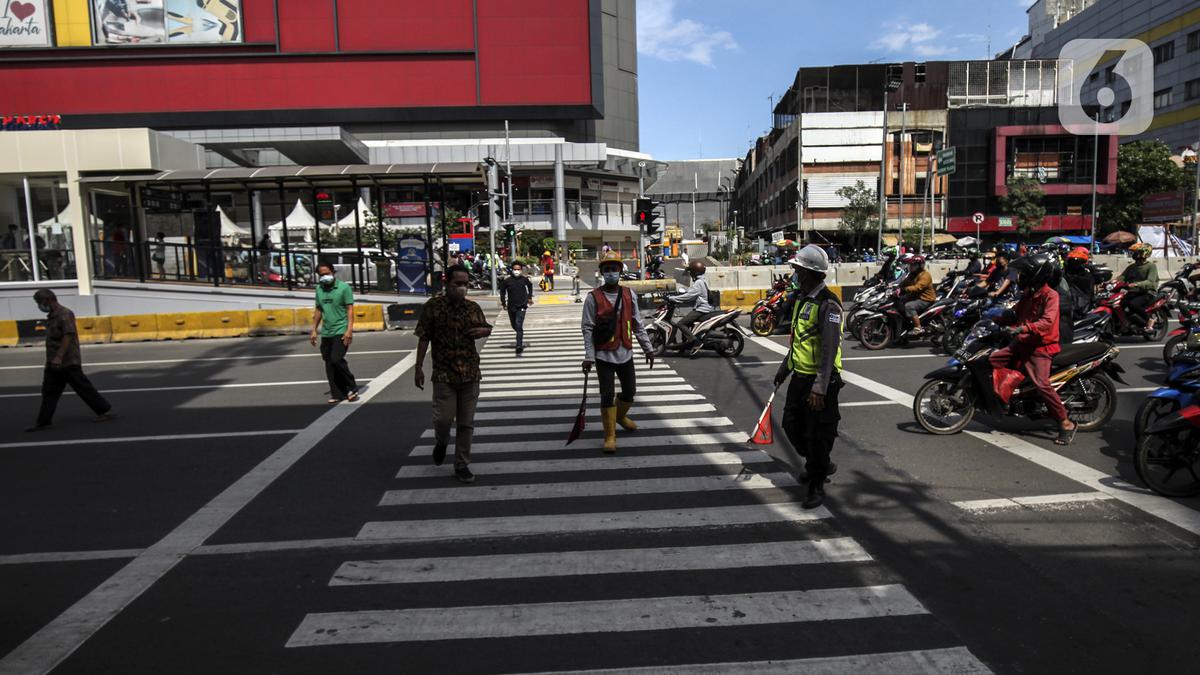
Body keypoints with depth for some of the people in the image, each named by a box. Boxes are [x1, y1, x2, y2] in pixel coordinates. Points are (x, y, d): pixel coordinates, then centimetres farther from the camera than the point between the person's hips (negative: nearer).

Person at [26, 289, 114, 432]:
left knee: (83, 388, -2)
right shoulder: (51, 317, 15)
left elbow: (68, 336, -23)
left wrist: (59, 357, -28)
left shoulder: (65, 314, -14)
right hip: (53, 363, 9)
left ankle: (105, 410, 7)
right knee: (49, 391, 7)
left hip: (68, 362, -9)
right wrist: (52, 359, 21)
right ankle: (43, 421, 11)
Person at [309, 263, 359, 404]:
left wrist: (349, 330, -17)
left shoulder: (344, 287, -6)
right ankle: (337, 394, 14)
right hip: (326, 333, 6)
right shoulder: (319, 289, 10)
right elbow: (318, 310, 18)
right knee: (329, 365, 6)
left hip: (341, 331, -6)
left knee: (336, 359, -17)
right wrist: (314, 330, 15)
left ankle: (352, 387, 0)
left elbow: (350, 309, -9)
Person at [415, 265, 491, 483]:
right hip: (444, 374, -3)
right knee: (443, 418, -4)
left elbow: (485, 327, 19)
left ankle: (462, 465, 20)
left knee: (466, 422, 7)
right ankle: (441, 443, 31)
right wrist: (419, 367, -4)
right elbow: (424, 338, -3)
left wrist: (484, 330, -6)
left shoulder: (473, 307, 4)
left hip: (470, 374, 3)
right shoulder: (433, 306, -6)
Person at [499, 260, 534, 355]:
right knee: (514, 326, 18)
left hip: (521, 306, -2)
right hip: (511, 307, 2)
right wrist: (503, 301, 3)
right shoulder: (507, 281, -8)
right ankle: (521, 340, 48)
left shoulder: (524, 280, -5)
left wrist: (529, 297, 16)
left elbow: (530, 285, 17)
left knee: (519, 326, -17)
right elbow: (502, 290, 7)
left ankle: (519, 347, -19)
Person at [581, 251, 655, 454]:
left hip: (625, 353, 4)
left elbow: (638, 325, 10)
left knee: (630, 391, 16)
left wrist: (648, 348, 8)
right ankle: (610, 436, 8)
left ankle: (620, 416, 45)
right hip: (604, 355, -4)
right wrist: (589, 356, -14)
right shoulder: (593, 297, -7)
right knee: (608, 395, -4)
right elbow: (587, 328, -8)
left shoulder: (629, 295, 5)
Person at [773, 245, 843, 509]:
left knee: (818, 434, 1)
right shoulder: (802, 298, 11)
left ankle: (817, 485, 16)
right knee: (792, 425, 16)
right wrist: (785, 368, 25)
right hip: (800, 375, 9)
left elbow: (830, 348, -24)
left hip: (820, 379, -9)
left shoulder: (828, 304, -19)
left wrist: (819, 387, -27)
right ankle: (820, 465, 37)